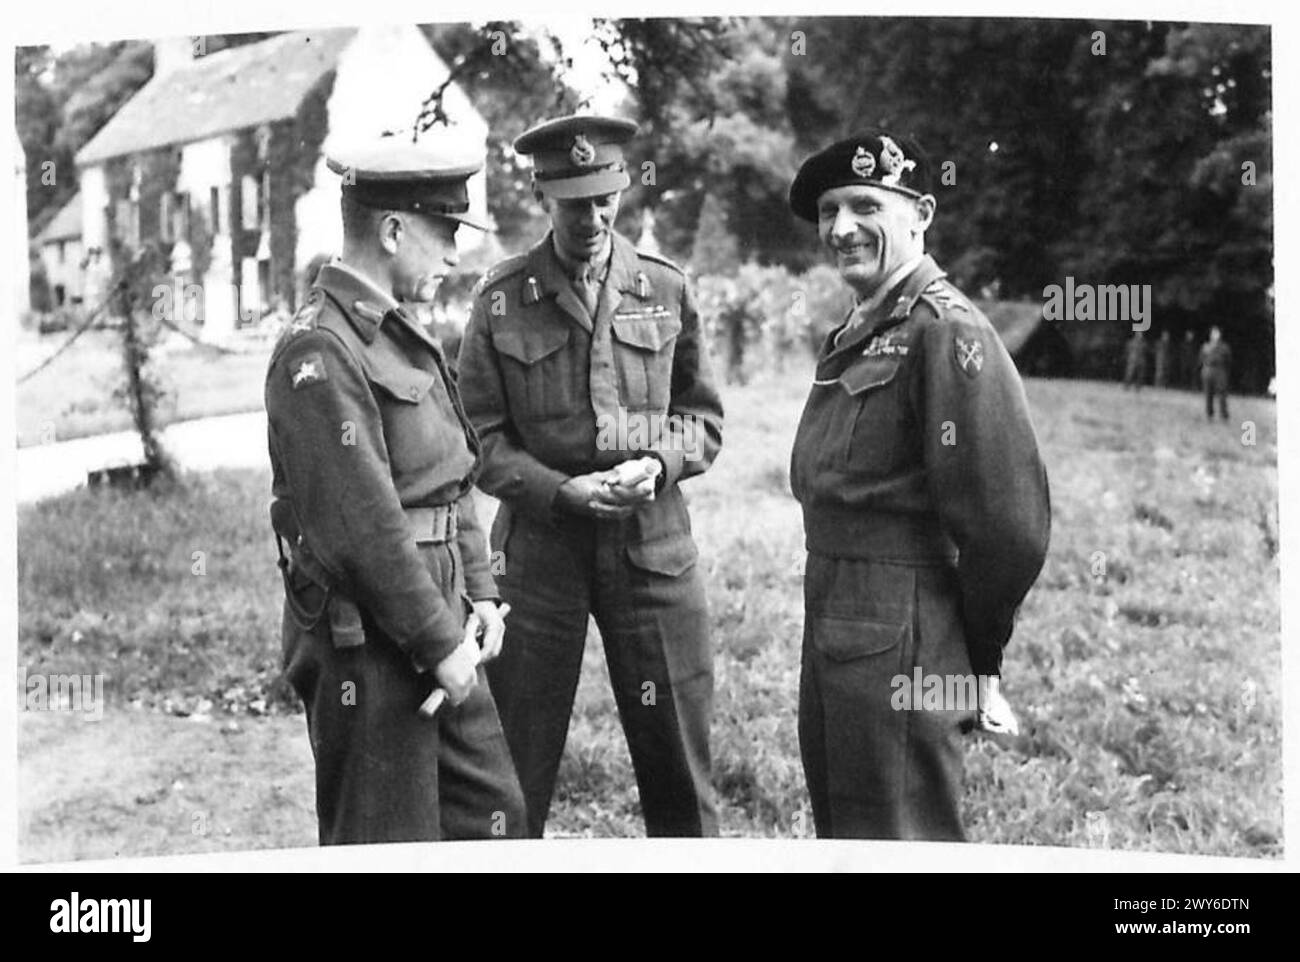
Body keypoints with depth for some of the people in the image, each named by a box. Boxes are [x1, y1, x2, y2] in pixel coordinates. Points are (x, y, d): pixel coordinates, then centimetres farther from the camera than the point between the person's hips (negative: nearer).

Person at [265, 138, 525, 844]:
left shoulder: (399, 334, 14)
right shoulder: (319, 350, -18)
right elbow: (361, 526, -23)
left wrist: (478, 592, 8)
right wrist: (439, 643, -17)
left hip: (437, 628, 9)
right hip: (366, 645, -9)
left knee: (494, 812, 16)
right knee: (388, 843, 2)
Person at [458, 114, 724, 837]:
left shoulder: (667, 289, 5)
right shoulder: (501, 300, 0)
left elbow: (704, 417, 11)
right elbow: (480, 438, 0)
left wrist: (658, 461, -10)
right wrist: (560, 491, -15)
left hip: (653, 540, 1)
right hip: (538, 542, -1)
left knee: (678, 760, 9)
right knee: (513, 770, 7)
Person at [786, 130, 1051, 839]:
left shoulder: (943, 329, -17)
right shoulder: (855, 334, 13)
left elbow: (1008, 520, -21)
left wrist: (981, 661, -10)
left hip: (898, 648, -9)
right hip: (832, 640, 9)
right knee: (838, 828, 21)